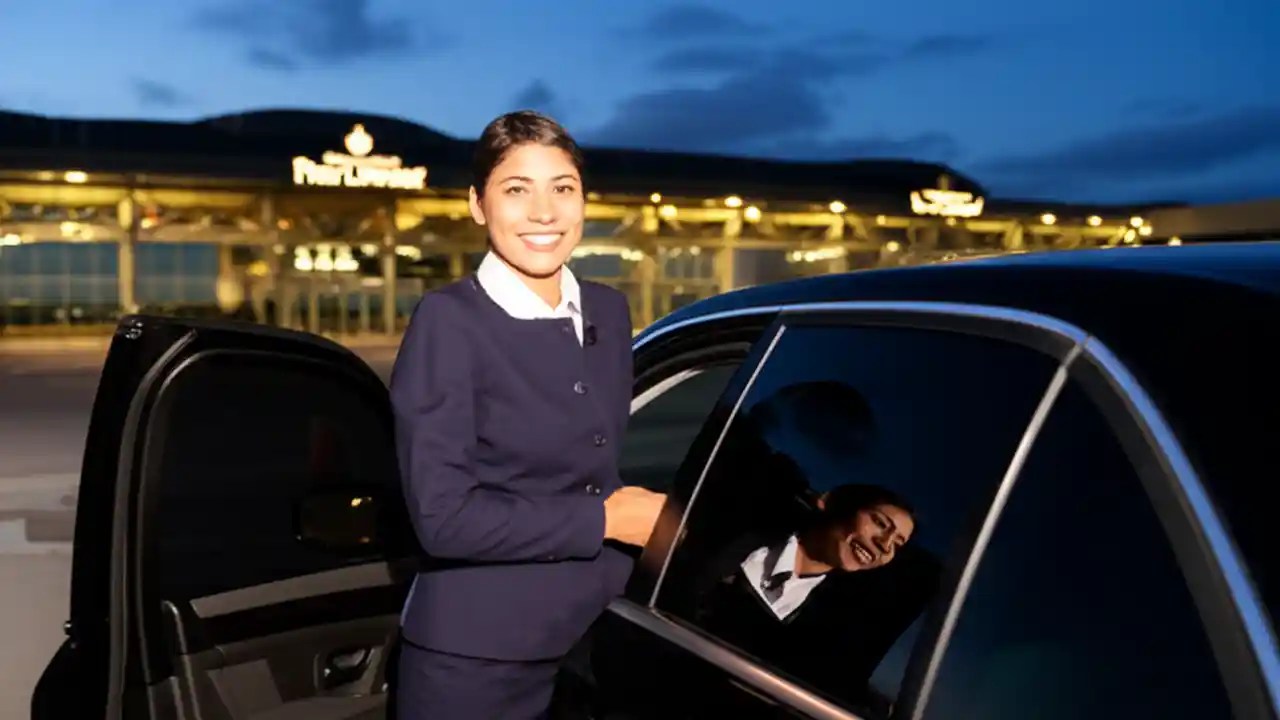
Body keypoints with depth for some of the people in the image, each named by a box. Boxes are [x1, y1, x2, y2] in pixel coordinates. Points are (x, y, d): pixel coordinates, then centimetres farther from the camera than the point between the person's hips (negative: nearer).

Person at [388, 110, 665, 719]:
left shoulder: (608, 312, 4)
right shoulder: (448, 320, -13)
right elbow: (443, 516, -19)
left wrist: (640, 512, -3)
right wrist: (603, 521, -15)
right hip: (476, 661, -5)